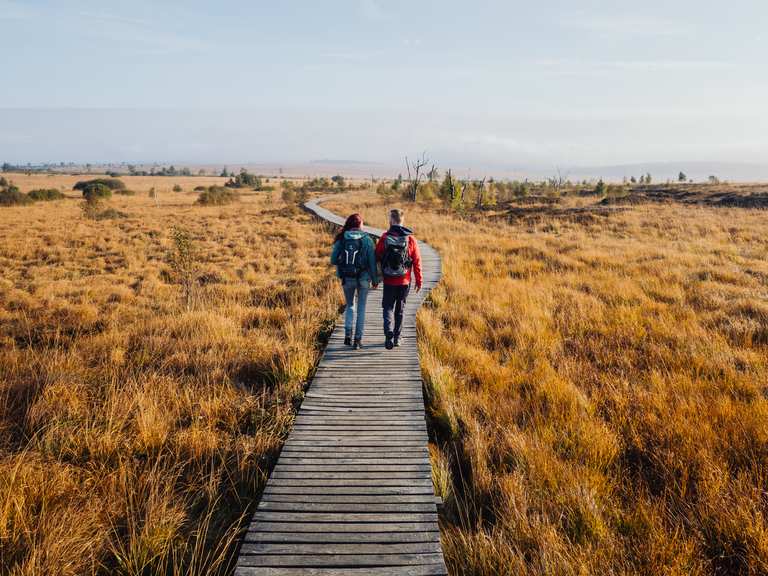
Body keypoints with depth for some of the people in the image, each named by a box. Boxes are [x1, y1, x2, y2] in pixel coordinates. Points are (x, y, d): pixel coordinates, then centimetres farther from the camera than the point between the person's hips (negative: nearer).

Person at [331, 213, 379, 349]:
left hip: (347, 278, 2)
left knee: (350, 305, 20)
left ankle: (348, 334, 6)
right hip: (363, 278, -2)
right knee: (361, 308, 11)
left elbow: (333, 260, -2)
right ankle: (358, 339, 9)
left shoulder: (341, 239, -3)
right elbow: (372, 261, -8)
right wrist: (375, 279, 1)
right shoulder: (367, 240, -7)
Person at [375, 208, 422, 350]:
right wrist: (419, 281, 6)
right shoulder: (411, 239, -5)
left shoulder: (384, 237, -9)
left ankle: (389, 335, -13)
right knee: (400, 310, 16)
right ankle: (397, 338, 23)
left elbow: (377, 257, -3)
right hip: (405, 282, 2)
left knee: (388, 308, 8)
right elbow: (417, 262, -3)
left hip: (389, 281, -2)